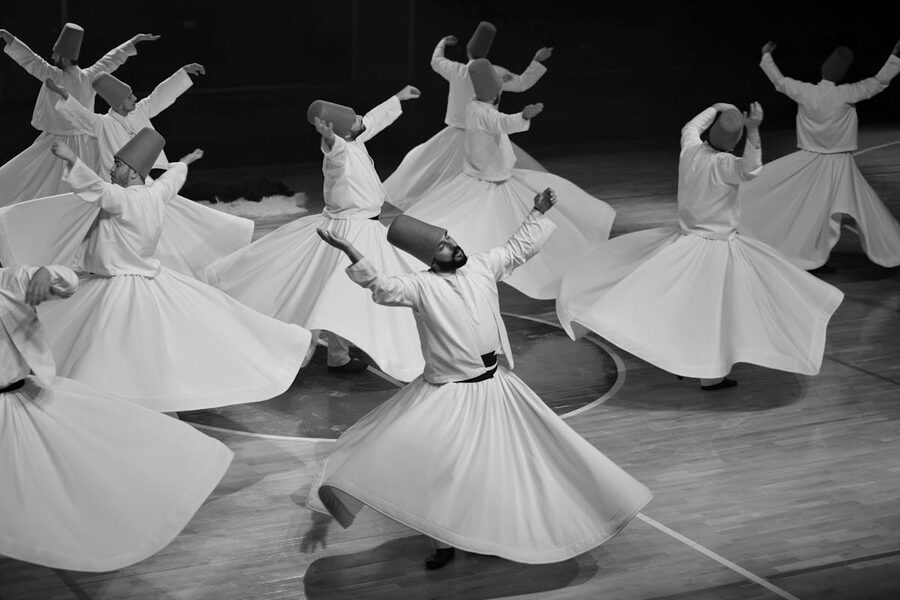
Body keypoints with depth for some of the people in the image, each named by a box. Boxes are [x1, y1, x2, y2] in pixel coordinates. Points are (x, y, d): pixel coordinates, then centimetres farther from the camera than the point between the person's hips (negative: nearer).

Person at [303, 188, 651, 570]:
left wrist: (538, 213, 19)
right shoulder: (421, 286, -15)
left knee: (505, 463, 15)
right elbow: (383, 288, -32)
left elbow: (519, 248, 18)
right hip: (447, 394, -5)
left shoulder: (482, 267, 0)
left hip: (495, 388, 5)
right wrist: (351, 253, -44)